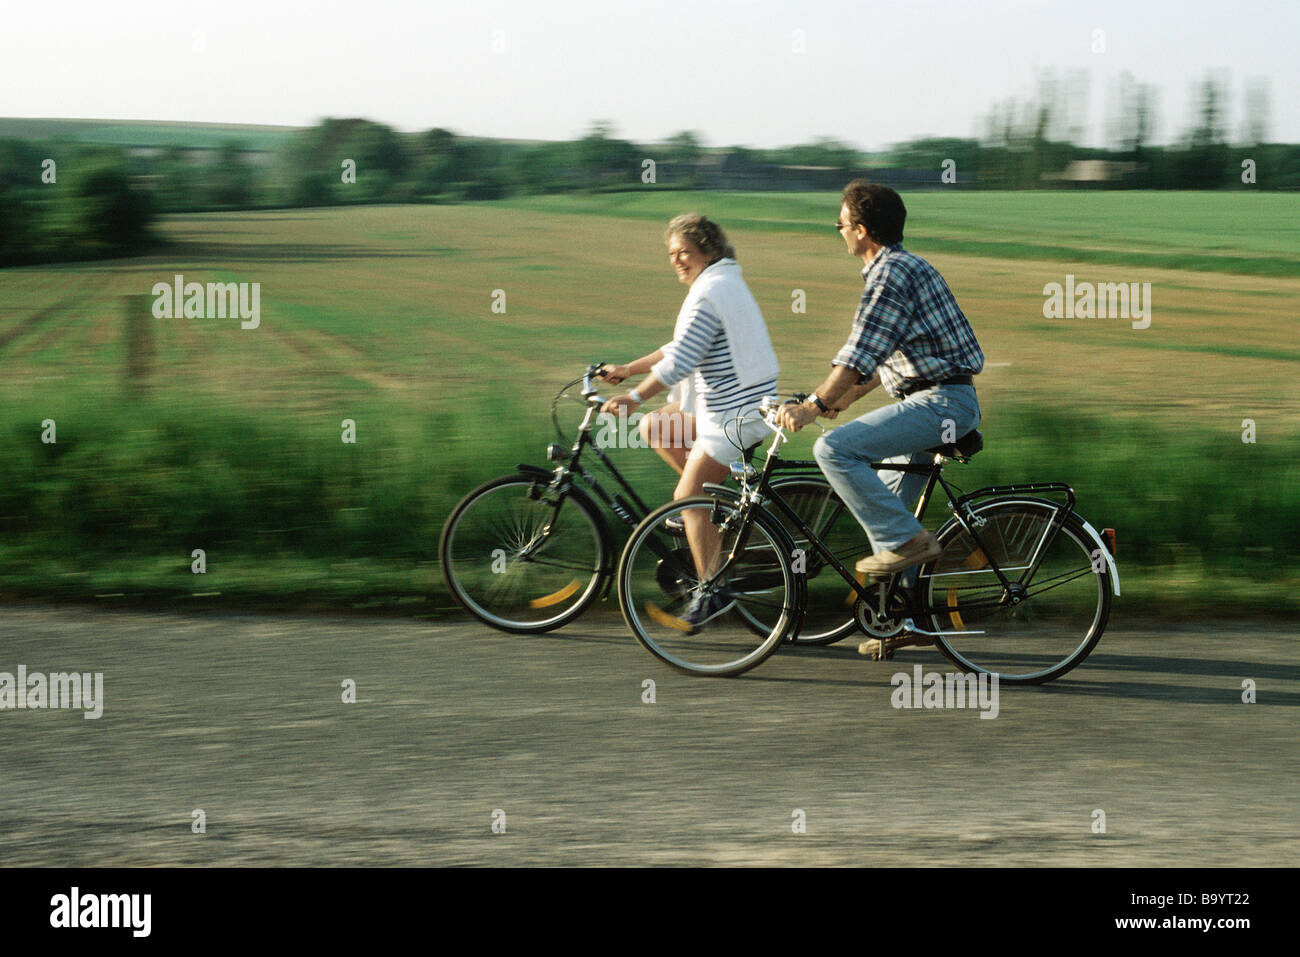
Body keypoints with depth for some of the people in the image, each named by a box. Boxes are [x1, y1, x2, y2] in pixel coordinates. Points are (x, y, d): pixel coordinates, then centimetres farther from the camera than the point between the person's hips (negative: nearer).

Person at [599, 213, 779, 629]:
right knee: (653, 428, 16)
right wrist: (627, 370, 21)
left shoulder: (709, 294, -17)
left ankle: (710, 590, -7)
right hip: (728, 404, 10)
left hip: (735, 413, -10)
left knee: (689, 498, -8)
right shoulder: (726, 283, 16)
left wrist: (633, 398, -21)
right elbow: (681, 348, 22)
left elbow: (680, 362, -24)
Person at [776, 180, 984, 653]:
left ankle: (908, 540, -14)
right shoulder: (907, 267, 19)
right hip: (943, 404, 11)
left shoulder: (891, 275, -14)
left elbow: (858, 357, -20)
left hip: (940, 402, -11)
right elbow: (878, 359, 25)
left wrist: (811, 408, -17)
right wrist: (836, 401, 25)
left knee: (833, 449, -19)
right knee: (883, 503, 14)